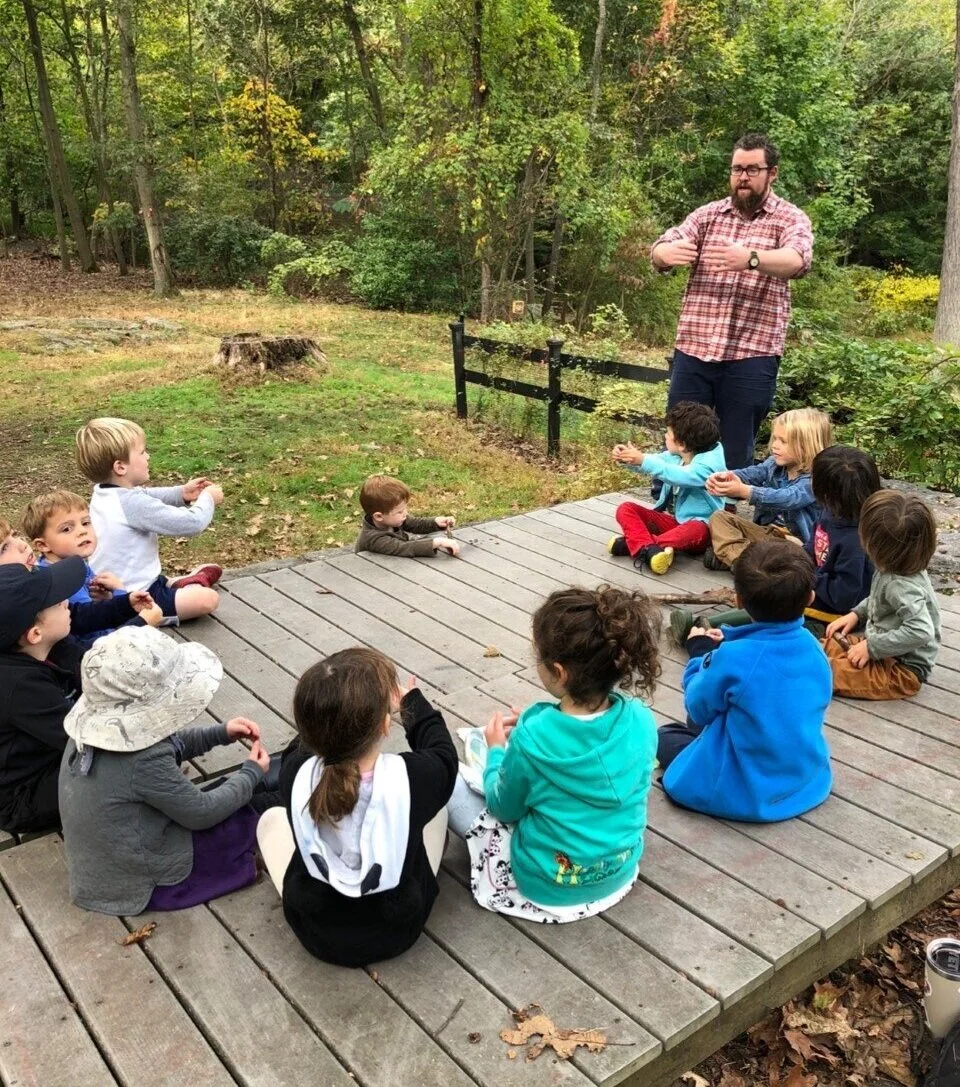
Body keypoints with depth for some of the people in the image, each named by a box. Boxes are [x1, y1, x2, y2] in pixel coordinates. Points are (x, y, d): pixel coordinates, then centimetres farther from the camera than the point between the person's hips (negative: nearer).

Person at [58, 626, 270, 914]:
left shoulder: (97, 724, -10)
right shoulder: (144, 761, -34)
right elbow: (202, 813, -19)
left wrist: (220, 733, 3)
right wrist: (252, 773, -5)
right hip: (136, 881, -8)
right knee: (253, 815, 2)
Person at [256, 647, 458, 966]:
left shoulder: (295, 773, -29)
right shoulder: (415, 776, -32)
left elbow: (307, 739, -1)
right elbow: (443, 755, -6)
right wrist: (412, 700, 9)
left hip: (316, 934, 1)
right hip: (398, 931, 0)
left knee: (272, 819, 22)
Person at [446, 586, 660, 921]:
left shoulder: (531, 738, -31)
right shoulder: (641, 720, -19)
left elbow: (504, 807, -11)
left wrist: (497, 750, 6)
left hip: (547, 887, -5)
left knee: (447, 780, 7)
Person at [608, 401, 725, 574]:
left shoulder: (710, 463, -20)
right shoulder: (676, 455, 3)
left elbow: (683, 476, -36)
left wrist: (644, 460, -42)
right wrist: (627, 460, -13)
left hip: (700, 525, -7)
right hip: (674, 520, 7)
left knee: (696, 531, -42)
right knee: (625, 509, -9)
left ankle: (632, 543, -47)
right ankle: (648, 549, -38)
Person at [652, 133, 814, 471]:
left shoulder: (791, 219, 2)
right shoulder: (707, 214, 12)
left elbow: (797, 260, -19)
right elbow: (660, 249, 0)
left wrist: (750, 259, -39)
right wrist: (668, 252, -25)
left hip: (751, 356, -2)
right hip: (693, 350, 3)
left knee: (735, 455, 4)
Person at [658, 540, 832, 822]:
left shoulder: (733, 659, -28)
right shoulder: (812, 647, -9)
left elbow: (699, 707, -8)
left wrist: (703, 653, 8)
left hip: (747, 794, -6)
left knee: (665, 736, 15)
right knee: (705, 722, 27)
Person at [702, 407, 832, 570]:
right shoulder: (774, 464, 6)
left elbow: (786, 499, -33)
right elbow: (753, 472, -11)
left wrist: (743, 491, -45)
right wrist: (727, 477, -35)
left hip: (793, 541, -7)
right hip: (766, 531, 7)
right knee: (719, 517, -5)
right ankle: (739, 557, -28)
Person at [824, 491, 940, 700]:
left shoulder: (901, 585, -30)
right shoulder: (896, 568, -3)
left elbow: (920, 632, -39)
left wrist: (873, 647, -31)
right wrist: (857, 613, 6)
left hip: (902, 670, -10)